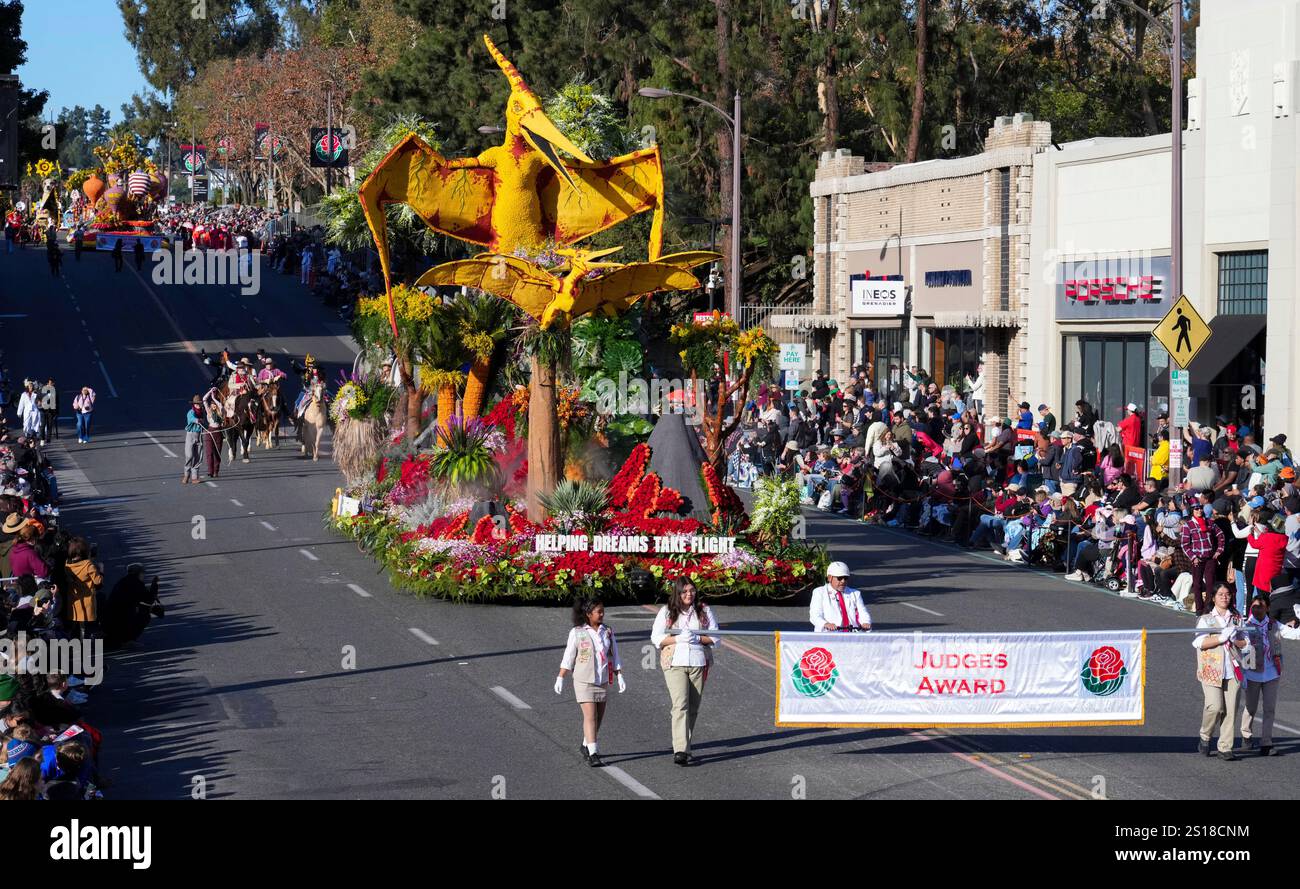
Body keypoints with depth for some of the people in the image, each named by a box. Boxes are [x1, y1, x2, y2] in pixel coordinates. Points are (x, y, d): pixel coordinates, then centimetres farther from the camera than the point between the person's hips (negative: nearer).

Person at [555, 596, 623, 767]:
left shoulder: (607, 632, 6)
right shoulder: (577, 633, -5)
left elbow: (614, 657, 10)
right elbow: (568, 658, 0)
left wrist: (620, 677, 3)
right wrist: (560, 679, -1)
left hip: (602, 681, 5)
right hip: (584, 681, -5)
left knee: (599, 716, 10)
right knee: (590, 716, -13)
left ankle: (586, 745, 32)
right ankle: (592, 754, -17)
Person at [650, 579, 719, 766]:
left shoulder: (704, 610, 9)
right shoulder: (667, 612, 4)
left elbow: (715, 636, 7)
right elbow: (656, 638, 1)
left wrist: (698, 638, -12)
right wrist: (678, 638, -14)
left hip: (699, 663, 3)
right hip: (675, 663, -3)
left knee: (693, 708, 6)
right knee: (680, 705, -17)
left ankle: (684, 746, 19)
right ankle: (680, 751, -25)